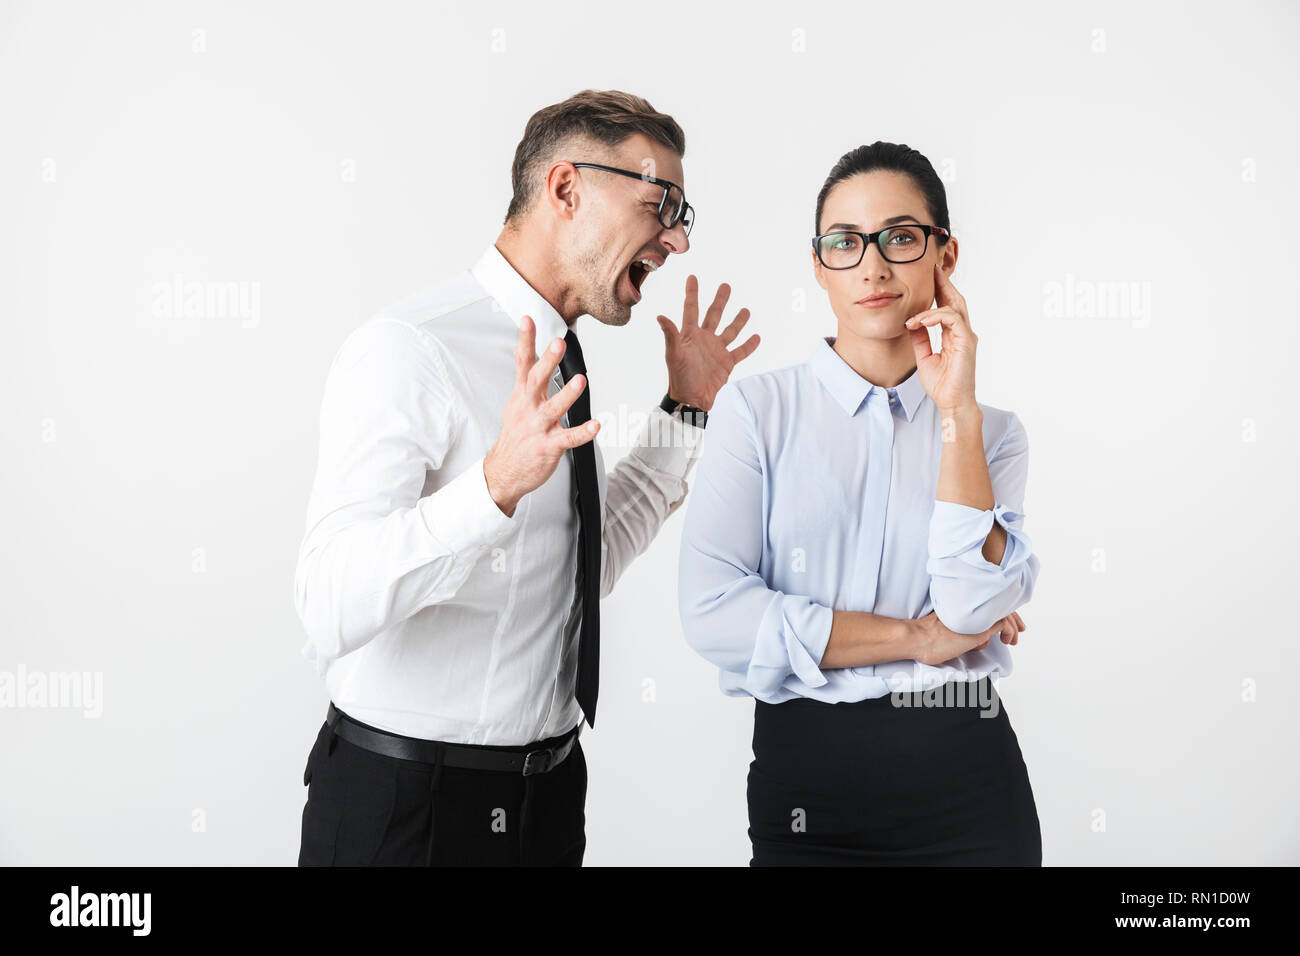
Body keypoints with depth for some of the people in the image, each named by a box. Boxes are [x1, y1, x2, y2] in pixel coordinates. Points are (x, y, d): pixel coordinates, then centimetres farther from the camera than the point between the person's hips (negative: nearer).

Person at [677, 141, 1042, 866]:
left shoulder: (993, 431, 4)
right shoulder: (756, 411, -3)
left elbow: (973, 609, -13)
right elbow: (712, 610, -14)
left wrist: (957, 411, -13)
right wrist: (917, 638, -10)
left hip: (966, 779, 2)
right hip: (805, 772, -1)